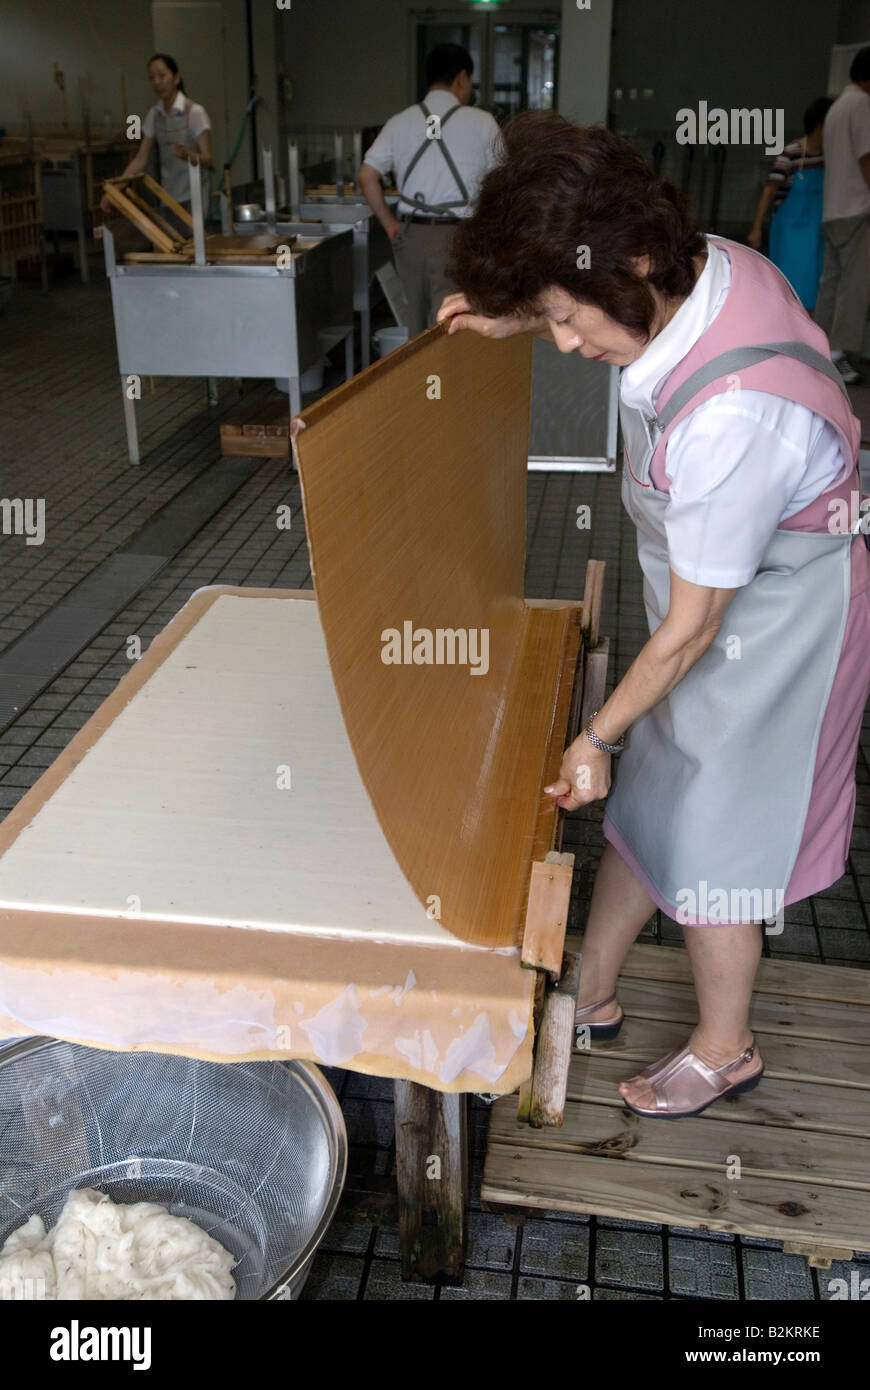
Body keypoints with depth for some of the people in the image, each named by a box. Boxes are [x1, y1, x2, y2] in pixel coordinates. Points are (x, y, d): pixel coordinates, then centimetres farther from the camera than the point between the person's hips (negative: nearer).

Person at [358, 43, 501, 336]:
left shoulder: (399, 123, 7)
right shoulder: (481, 123, -1)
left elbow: (366, 176, 3)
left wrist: (390, 224, 10)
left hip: (410, 234, 4)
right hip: (456, 236, -4)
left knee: (417, 324, 15)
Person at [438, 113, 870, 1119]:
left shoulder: (729, 419, -38)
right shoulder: (706, 264, -13)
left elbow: (691, 627, -26)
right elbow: (606, 314, 15)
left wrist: (597, 738, -13)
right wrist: (515, 318, 1)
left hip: (773, 615, -8)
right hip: (721, 593, 8)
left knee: (708, 831, 8)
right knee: (648, 798, 17)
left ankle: (724, 1049, 35)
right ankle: (591, 994, 37)